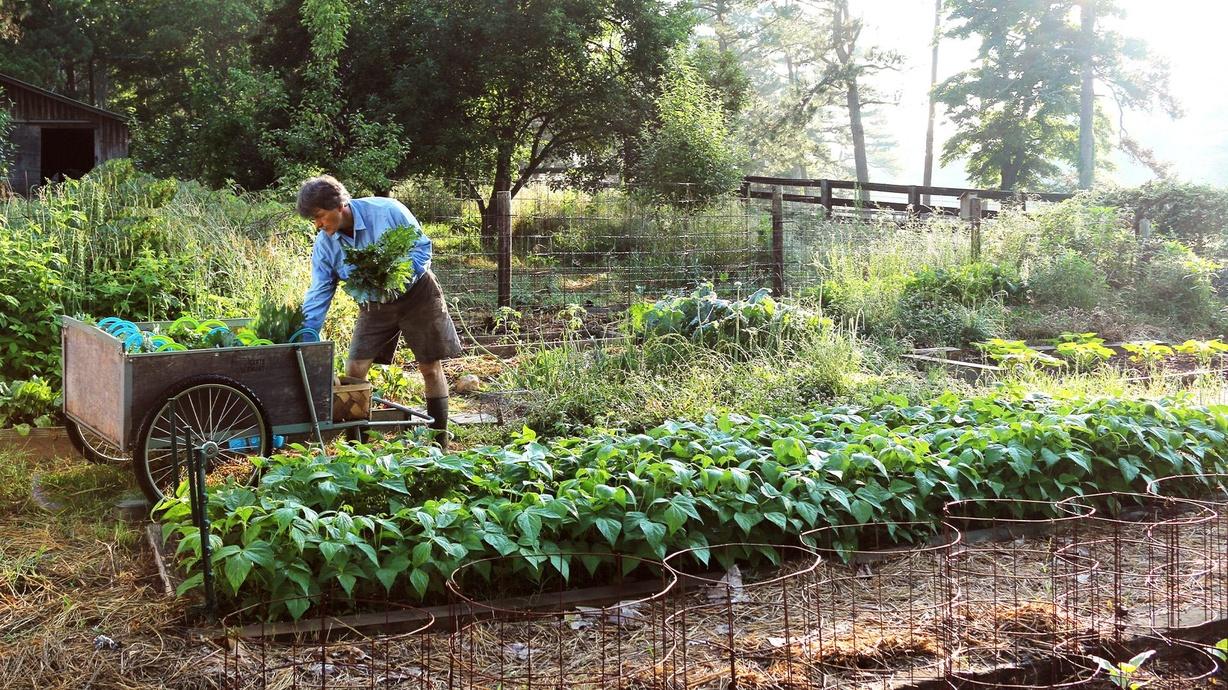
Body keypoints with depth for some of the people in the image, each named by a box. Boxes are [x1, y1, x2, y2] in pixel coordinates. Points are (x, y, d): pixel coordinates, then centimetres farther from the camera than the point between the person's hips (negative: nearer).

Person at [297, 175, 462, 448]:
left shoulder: (386, 211, -24)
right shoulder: (324, 244, -12)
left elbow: (422, 245, -15)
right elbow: (319, 293, -9)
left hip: (417, 295, -3)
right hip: (374, 305, 4)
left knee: (431, 369, 1)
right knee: (354, 370, -7)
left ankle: (441, 443, 12)